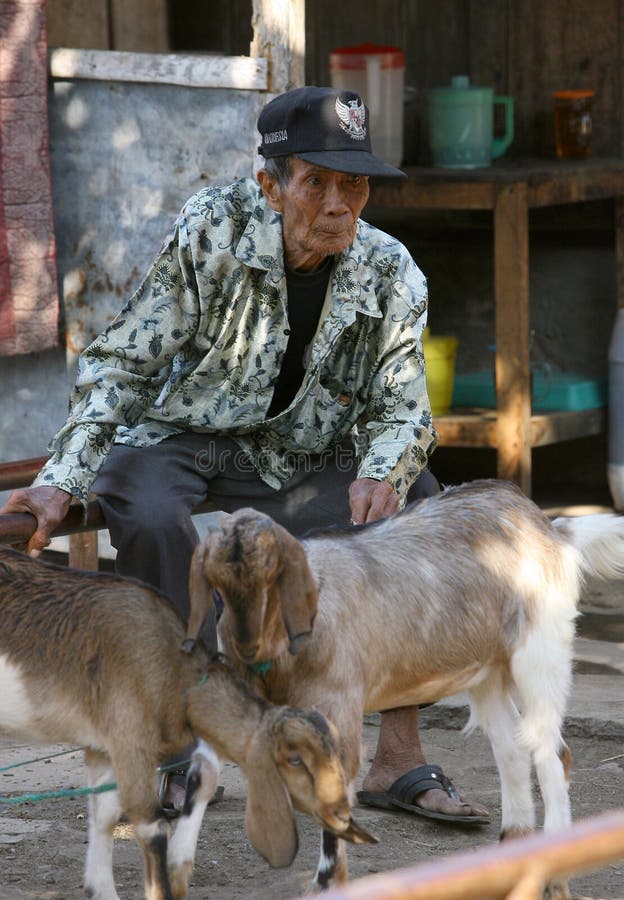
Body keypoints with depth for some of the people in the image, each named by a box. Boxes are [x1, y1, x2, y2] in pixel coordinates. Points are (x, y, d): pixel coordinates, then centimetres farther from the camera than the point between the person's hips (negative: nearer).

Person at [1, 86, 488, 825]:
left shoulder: (391, 275, -7)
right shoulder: (212, 232, -18)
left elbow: (401, 407, -3)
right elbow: (122, 363, -14)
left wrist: (381, 474, -28)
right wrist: (60, 481, -24)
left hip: (300, 463, 3)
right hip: (185, 439, -3)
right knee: (149, 517, -36)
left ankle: (397, 757, -11)